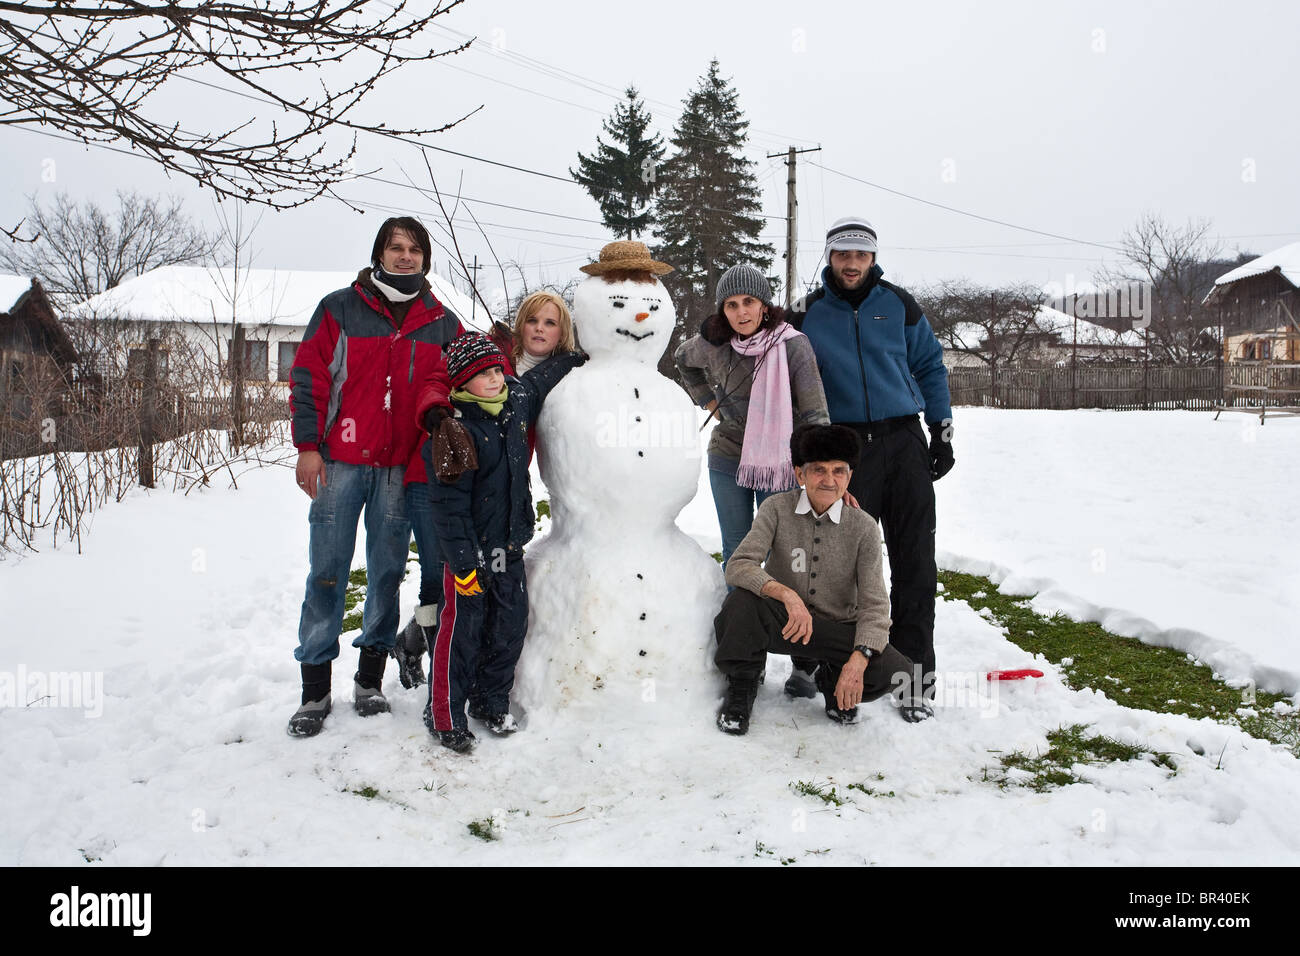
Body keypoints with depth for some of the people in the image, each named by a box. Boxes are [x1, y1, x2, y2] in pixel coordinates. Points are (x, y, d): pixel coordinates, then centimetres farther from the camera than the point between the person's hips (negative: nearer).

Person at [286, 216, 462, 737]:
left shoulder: (443, 323, 10)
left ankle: (370, 679, 19)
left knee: (387, 572, 7)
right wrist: (308, 446, -5)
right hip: (340, 461, -2)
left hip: (403, 468, 2)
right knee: (327, 572, -1)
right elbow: (308, 377, 1)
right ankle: (315, 690, 7)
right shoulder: (339, 308, 4)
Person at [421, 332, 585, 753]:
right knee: (462, 629, 0)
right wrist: (462, 561, -20)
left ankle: (491, 701, 31)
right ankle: (445, 716, 15)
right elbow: (449, 503, -19)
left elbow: (538, 379, 29)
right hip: (470, 547, -7)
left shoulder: (517, 400, 3)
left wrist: (574, 359, 36)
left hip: (509, 544, 7)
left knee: (510, 623, 12)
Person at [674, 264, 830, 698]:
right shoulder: (712, 345, -4)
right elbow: (682, 359, 21)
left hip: (779, 463, -3)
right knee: (736, 555, 9)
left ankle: (803, 661, 1)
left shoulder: (792, 346, -14)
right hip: (728, 462, 3)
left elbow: (814, 415, -13)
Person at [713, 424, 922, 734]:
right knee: (741, 599, -32)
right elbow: (738, 566, -18)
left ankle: (833, 680, 12)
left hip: (837, 630, 1)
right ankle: (741, 689, -3)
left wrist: (858, 659, -29)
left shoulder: (864, 527, -7)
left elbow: (874, 605, -11)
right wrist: (787, 594, -36)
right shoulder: (777, 509, -7)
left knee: (896, 671, -24)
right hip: (782, 623, -1)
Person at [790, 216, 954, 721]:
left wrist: (942, 431, 8)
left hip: (904, 441, 0)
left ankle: (915, 671, 8)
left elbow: (930, 366, 12)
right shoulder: (810, 315, 5)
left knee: (915, 561, 0)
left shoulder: (898, 305, 6)